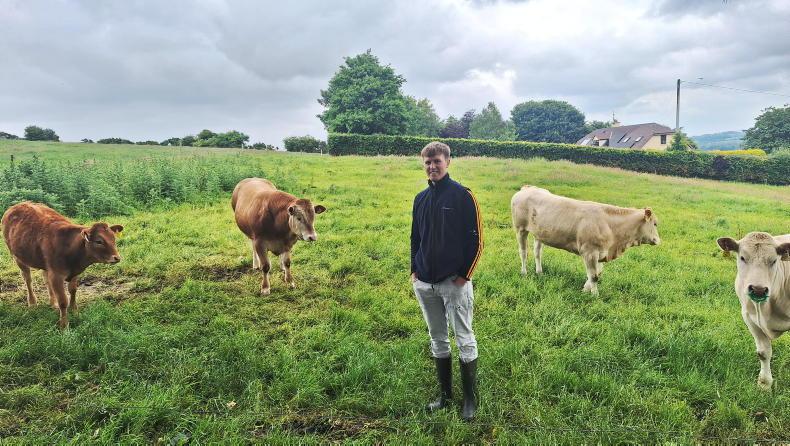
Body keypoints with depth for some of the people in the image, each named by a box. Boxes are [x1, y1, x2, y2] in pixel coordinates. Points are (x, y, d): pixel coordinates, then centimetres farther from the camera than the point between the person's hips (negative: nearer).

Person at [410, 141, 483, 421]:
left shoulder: (462, 195, -7)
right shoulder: (421, 199, 10)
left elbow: (476, 239, -8)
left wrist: (464, 275, -11)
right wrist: (414, 271, 9)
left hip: (455, 282, -6)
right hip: (425, 283, 6)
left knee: (465, 341, 2)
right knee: (437, 340, 14)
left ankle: (470, 400, 15)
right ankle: (445, 395, 28)